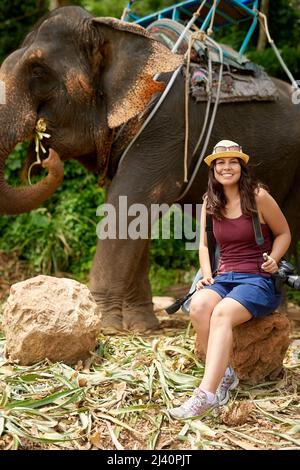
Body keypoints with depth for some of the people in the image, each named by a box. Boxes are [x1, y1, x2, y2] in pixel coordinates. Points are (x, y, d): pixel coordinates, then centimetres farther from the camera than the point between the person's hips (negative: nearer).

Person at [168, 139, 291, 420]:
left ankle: (206, 394, -41)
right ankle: (224, 374, -19)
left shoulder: (258, 196, -3)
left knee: (222, 313, -35)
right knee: (198, 305, -31)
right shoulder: (210, 202, 11)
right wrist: (206, 274, 1)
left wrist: (272, 260, -12)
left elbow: (284, 233, 6)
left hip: (258, 281, -4)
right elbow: (203, 243, 17)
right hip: (223, 278, 4)